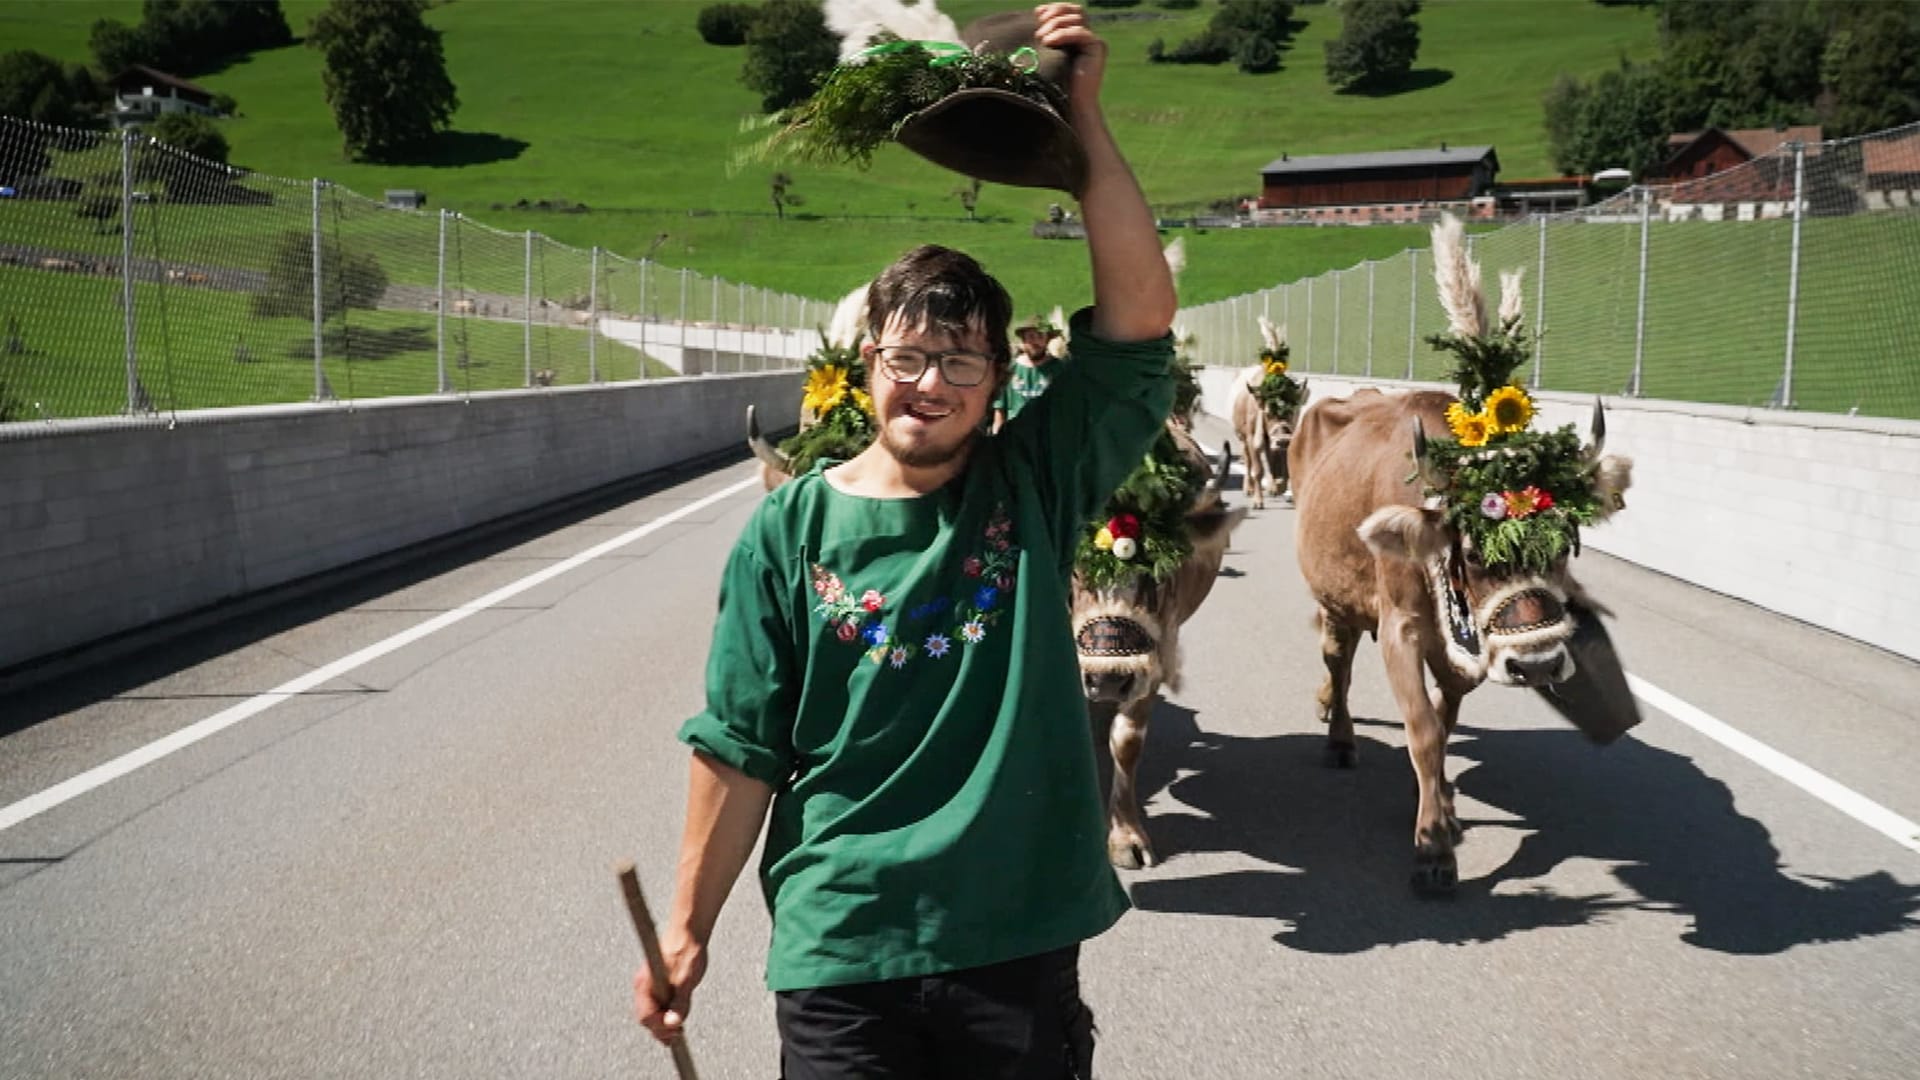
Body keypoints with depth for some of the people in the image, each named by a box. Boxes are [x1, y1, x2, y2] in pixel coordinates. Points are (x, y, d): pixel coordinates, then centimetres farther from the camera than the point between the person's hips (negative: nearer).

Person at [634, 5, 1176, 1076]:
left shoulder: (1037, 485, -2)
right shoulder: (791, 529, -3)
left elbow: (1142, 312, -13)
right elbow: (741, 749, 0)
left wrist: (1081, 112, -16)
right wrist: (689, 929, 2)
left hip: (1020, 940, 1)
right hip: (839, 950, -1)